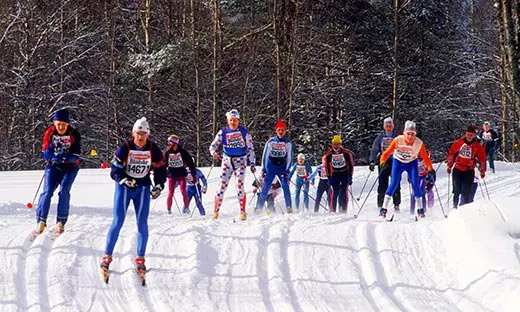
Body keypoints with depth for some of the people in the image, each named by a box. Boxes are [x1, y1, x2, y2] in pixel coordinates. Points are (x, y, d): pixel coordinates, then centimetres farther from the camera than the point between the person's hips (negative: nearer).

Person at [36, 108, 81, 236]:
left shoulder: (74, 134, -12)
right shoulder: (49, 133, -7)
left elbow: (75, 156, -15)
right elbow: (45, 155, -8)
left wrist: (64, 157, -33)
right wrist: (52, 147, -27)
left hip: (70, 167, -1)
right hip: (53, 166, 1)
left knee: (64, 191, -17)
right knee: (47, 191, -13)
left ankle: (61, 223, -8)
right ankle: (41, 221, -7)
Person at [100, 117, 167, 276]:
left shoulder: (153, 150, -4)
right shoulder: (125, 148, -12)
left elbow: (161, 170, 6)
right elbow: (114, 170, -10)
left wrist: (158, 186, -6)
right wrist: (124, 180, -26)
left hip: (143, 188, 2)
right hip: (124, 187, -2)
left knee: (142, 224, -2)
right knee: (118, 222, -7)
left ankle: (140, 259, 8)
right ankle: (107, 256, 2)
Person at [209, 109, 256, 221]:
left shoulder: (244, 132, -3)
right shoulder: (223, 132, 0)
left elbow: (250, 148, 2)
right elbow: (213, 145, 2)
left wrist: (252, 163, -4)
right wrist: (213, 152, -21)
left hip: (240, 161, -1)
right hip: (227, 161, 1)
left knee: (239, 185, -12)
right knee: (222, 185, -5)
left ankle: (243, 212, -2)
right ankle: (216, 212, 1)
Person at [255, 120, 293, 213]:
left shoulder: (288, 143, 0)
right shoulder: (270, 141, 0)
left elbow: (289, 158, 1)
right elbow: (265, 156, 3)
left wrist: (287, 170, -8)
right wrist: (263, 169, -3)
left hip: (282, 168, 0)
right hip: (271, 167, 0)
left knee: (285, 186, -14)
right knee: (265, 187, -7)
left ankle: (289, 208, -8)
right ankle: (258, 208, -3)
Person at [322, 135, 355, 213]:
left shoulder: (346, 153, -8)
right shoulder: (328, 154, -4)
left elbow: (351, 165, -2)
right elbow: (326, 166, 5)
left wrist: (350, 177, -6)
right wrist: (329, 177, -1)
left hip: (345, 173, -1)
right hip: (334, 174, 1)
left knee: (344, 193, -10)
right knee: (333, 192, -9)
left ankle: (343, 210, -9)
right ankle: (332, 211, -5)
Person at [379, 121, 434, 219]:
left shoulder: (419, 143, -22)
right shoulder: (398, 140, -26)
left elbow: (425, 157, -14)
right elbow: (388, 151, -25)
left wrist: (430, 169, -24)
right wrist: (383, 161, -39)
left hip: (412, 163, 1)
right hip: (398, 162, -1)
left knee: (415, 183, -11)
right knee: (394, 184, -11)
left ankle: (420, 210, 0)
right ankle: (384, 209, -3)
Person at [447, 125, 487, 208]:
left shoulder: (477, 147, -1)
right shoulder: (458, 143, 0)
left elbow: (482, 159, 5)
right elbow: (451, 153, 10)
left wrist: (482, 171, 1)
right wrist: (449, 166, 11)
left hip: (469, 172, -1)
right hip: (457, 170, 1)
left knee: (466, 193, -6)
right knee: (457, 191, 2)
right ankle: (455, 207, 16)